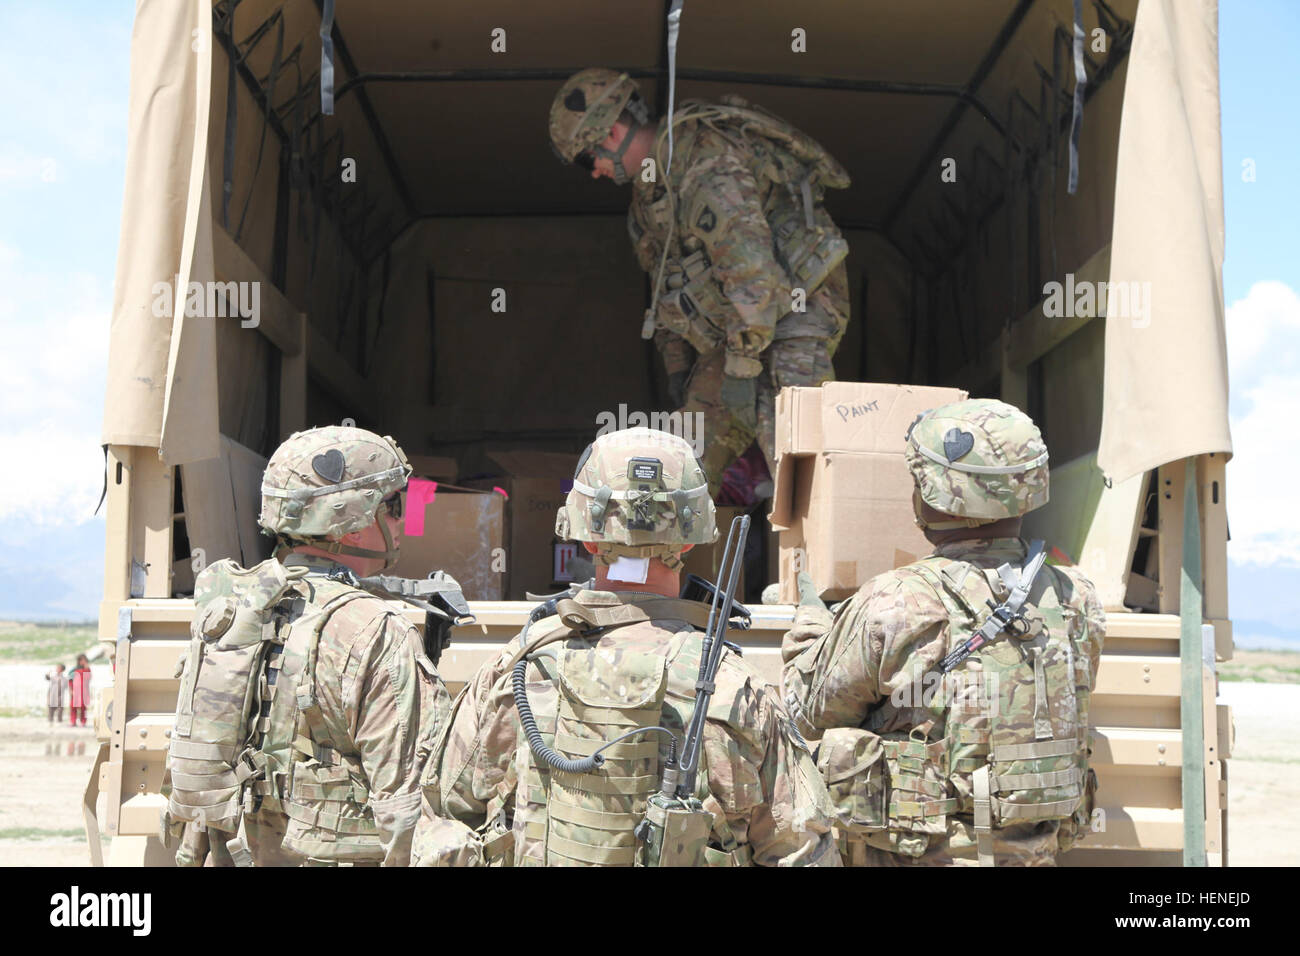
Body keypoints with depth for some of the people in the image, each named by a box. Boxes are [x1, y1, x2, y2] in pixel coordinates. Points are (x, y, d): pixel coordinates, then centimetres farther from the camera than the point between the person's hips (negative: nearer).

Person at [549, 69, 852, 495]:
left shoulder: (705, 163, -25)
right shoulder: (650, 182, 9)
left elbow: (752, 270, -30)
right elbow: (665, 276, 20)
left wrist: (741, 368, -25)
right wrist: (677, 362, 15)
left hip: (797, 303, -9)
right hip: (747, 314, 9)